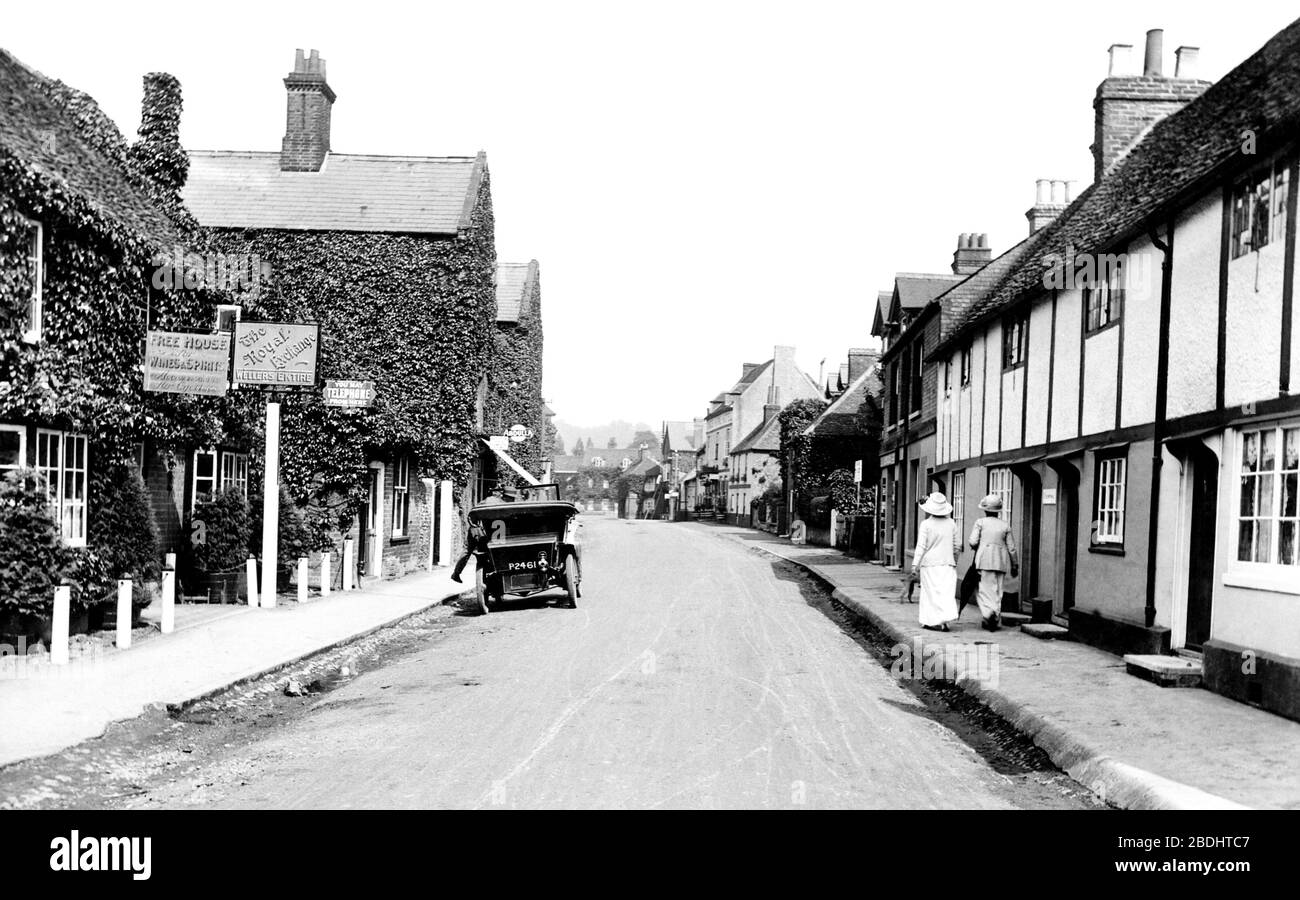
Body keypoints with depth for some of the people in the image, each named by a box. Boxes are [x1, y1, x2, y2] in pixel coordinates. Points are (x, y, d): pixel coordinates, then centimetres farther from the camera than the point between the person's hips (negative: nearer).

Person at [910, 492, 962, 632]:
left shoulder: (926, 524, -9)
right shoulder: (951, 523, 3)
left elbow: (921, 546, -10)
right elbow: (958, 544, 10)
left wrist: (915, 565, -7)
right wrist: (953, 559, 24)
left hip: (930, 564, -3)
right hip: (948, 564, 3)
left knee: (933, 592, 2)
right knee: (947, 592, 3)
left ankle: (938, 622, -4)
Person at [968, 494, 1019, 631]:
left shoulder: (981, 522, 1)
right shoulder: (1005, 526, 9)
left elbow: (973, 542, -7)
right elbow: (1011, 548, 9)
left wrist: (977, 548, 16)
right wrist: (1015, 565, 17)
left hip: (985, 559, -3)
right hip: (1001, 561, 3)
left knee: (984, 588, -1)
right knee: (997, 590, 10)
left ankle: (988, 613, -23)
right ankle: (995, 619, 10)